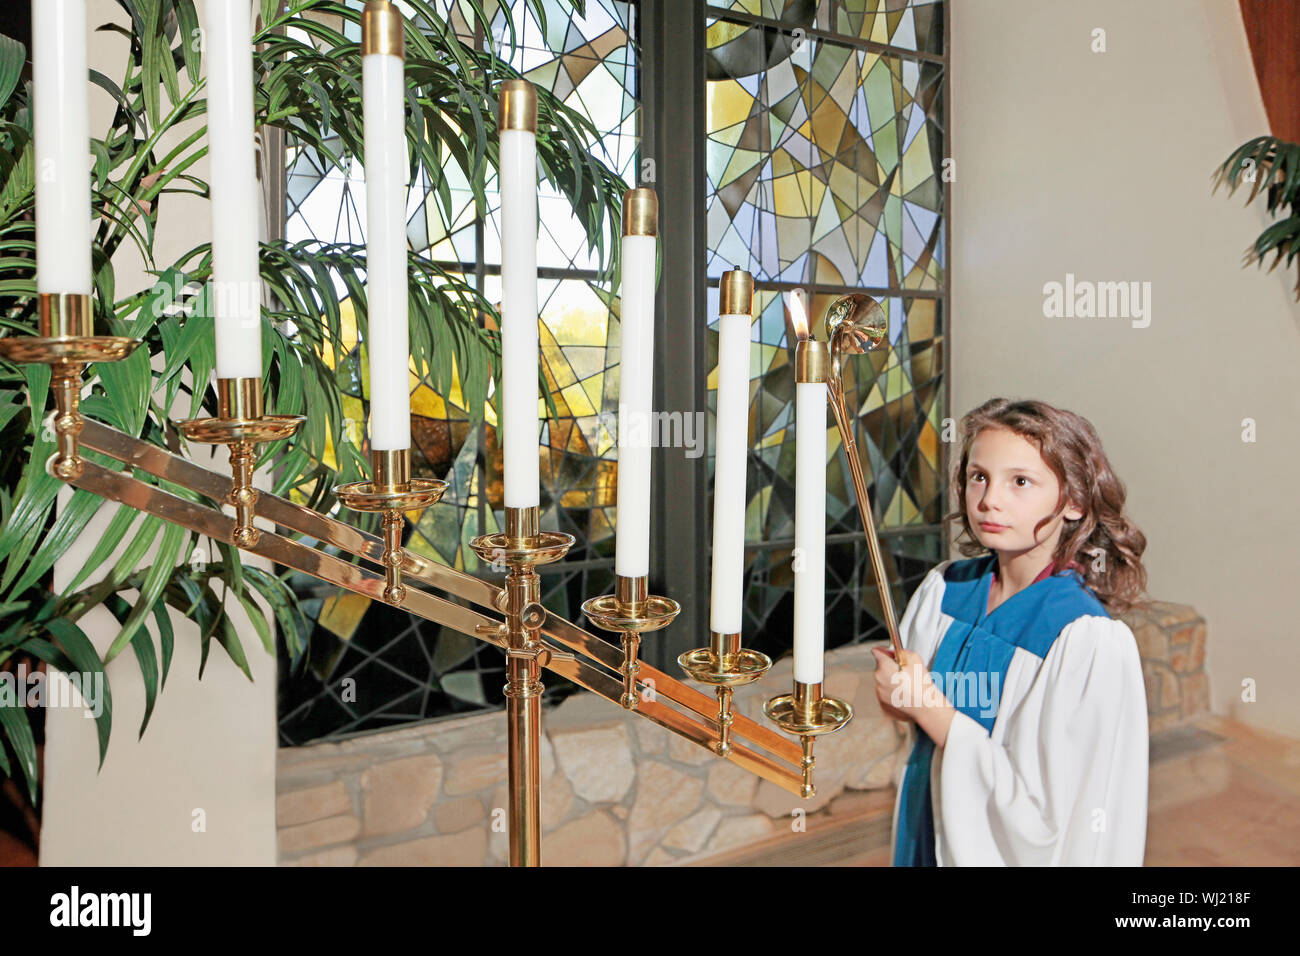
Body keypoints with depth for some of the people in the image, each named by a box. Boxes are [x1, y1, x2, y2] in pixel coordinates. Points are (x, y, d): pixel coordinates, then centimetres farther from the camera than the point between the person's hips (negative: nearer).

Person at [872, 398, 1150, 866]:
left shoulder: (1093, 642, -24)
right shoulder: (943, 588, -7)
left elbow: (1041, 813, -25)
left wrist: (929, 708, -24)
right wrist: (901, 696, -15)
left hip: (1010, 850, -5)